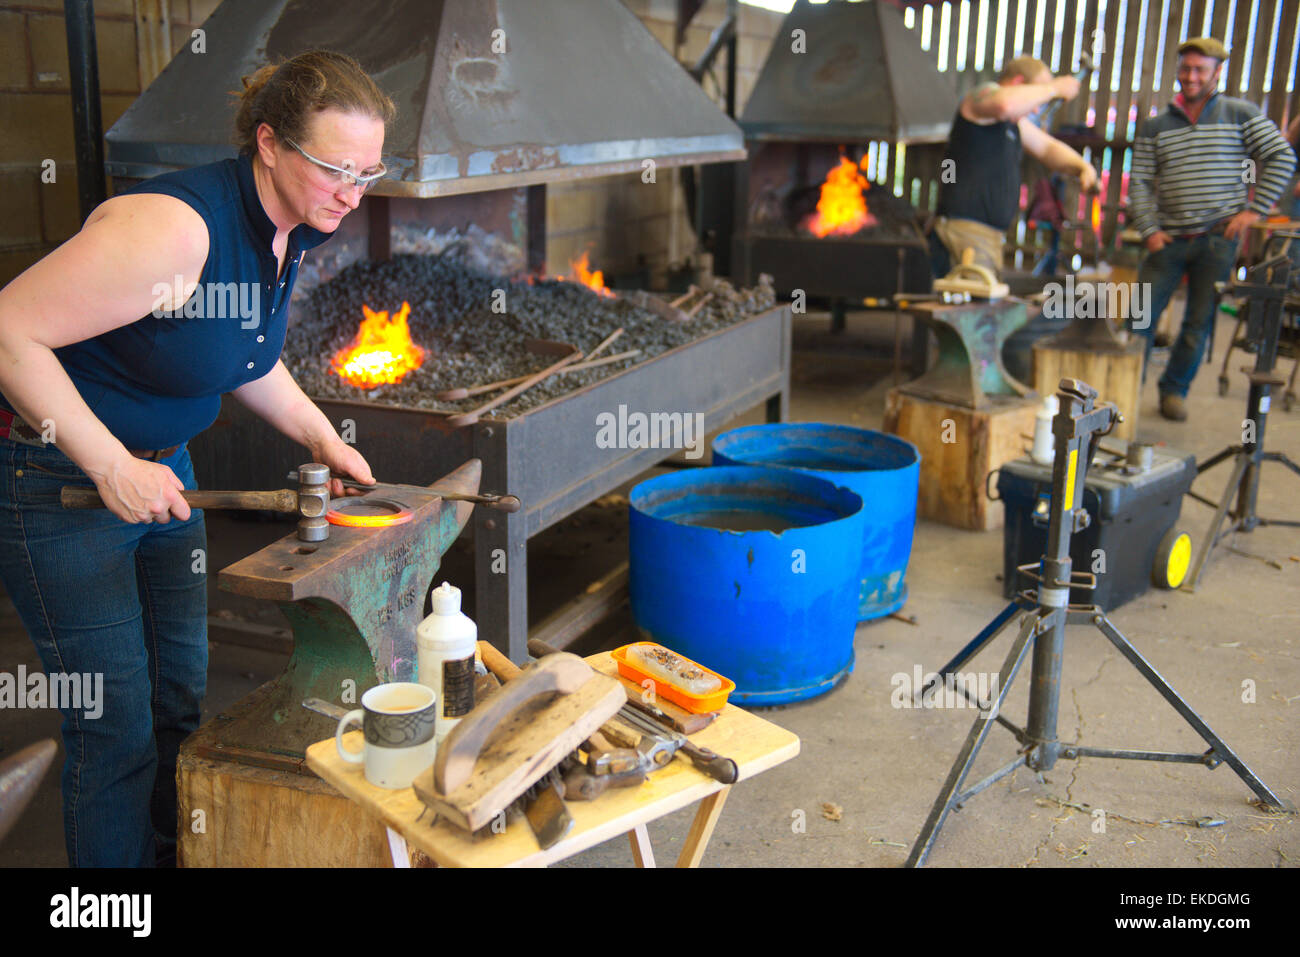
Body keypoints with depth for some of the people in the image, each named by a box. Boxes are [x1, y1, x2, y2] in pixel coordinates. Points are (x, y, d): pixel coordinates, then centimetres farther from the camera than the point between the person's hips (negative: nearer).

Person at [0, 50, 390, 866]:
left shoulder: (292, 233, -1)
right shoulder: (176, 227, -29)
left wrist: (323, 438, 6)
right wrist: (114, 468, -26)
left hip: (161, 468, 8)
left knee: (181, 700, 14)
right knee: (118, 728, -2)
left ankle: (169, 854, 32)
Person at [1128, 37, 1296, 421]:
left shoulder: (1241, 115, 4)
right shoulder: (1155, 127, 8)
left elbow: (1281, 158, 4)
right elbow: (1139, 183, 5)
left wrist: (1254, 209, -4)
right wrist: (1149, 230, -7)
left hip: (1217, 239, -1)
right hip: (1168, 240, 1)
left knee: (1200, 322, 3)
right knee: (1141, 316, -3)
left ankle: (1175, 389, 18)